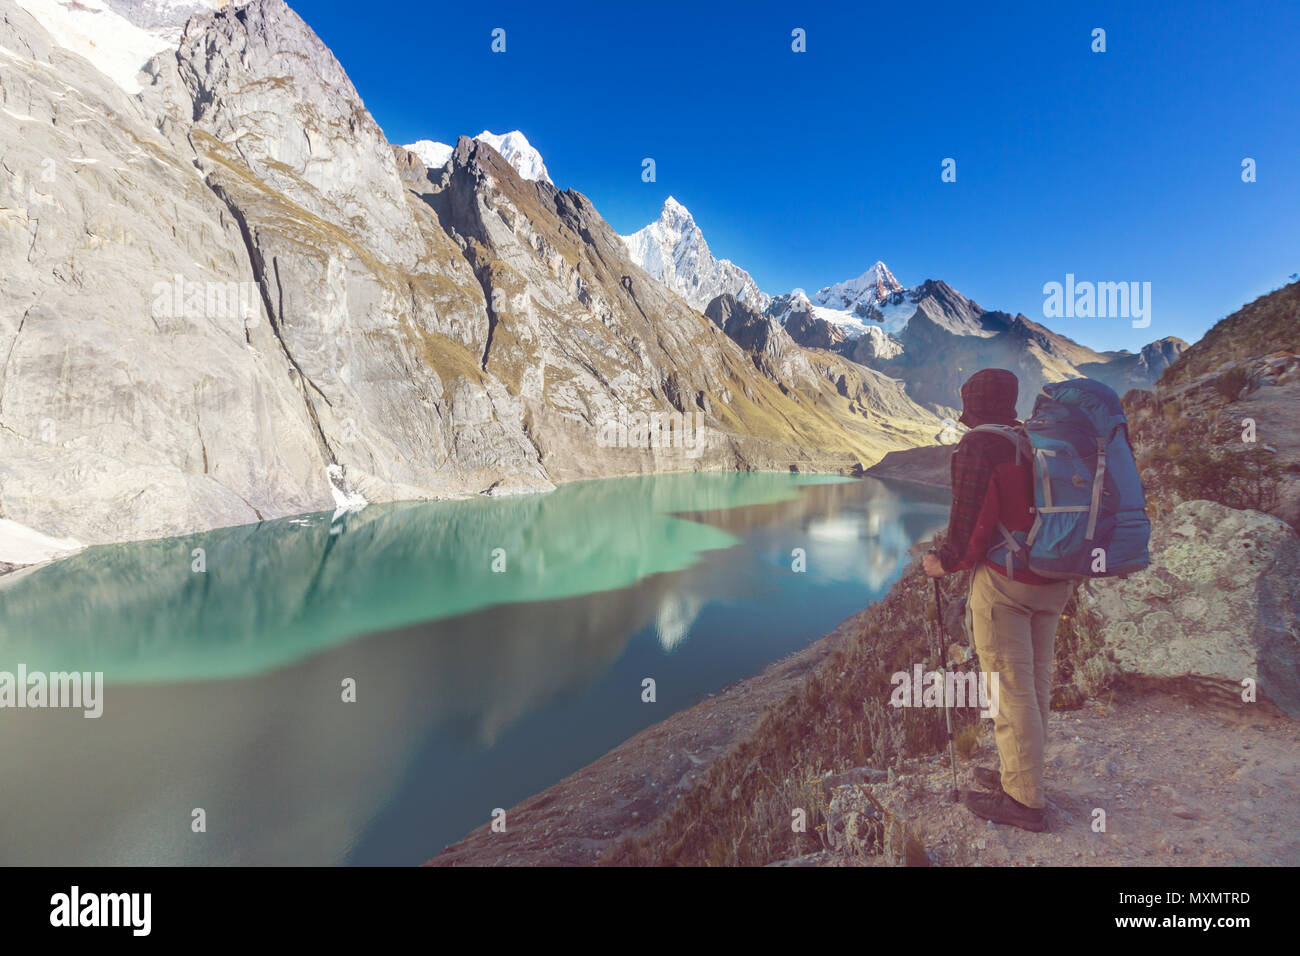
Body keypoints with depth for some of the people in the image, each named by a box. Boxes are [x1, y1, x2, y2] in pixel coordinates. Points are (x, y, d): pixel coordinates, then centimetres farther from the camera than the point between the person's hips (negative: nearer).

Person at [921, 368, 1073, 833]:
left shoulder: (978, 446, -13)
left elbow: (970, 520, -16)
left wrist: (945, 563, 0)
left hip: (1003, 579, -8)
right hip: (1055, 581, 8)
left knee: (1009, 686, 0)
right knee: (1035, 678, 16)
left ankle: (1023, 799, 10)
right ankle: (1021, 776, 31)